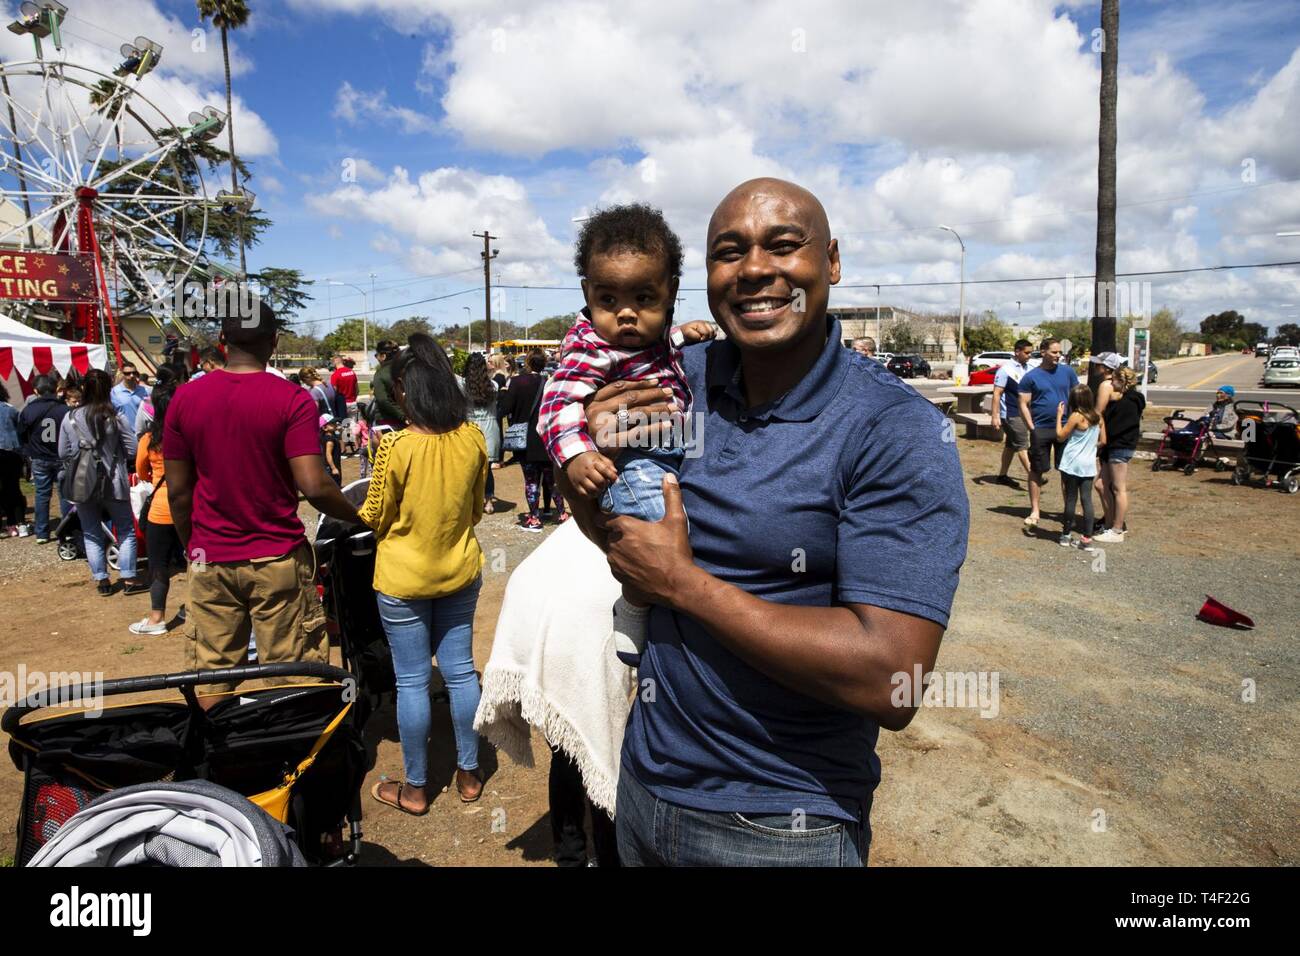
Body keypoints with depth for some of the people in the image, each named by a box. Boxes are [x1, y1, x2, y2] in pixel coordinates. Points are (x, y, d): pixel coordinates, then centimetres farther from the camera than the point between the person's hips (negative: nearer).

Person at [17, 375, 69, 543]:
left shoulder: (28, 410, -4)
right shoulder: (64, 409, -9)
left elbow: (22, 436, 4)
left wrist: (29, 454, 16)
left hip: (39, 459, 1)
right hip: (62, 458, -1)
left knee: (42, 495, 9)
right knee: (65, 494, 4)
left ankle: (41, 533, 12)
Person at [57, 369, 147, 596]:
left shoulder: (70, 418, -3)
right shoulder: (117, 417, -11)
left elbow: (63, 453, 2)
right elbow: (132, 450, -10)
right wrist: (126, 467, 10)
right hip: (113, 483, -3)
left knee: (91, 534, 13)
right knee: (126, 530, 9)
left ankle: (101, 580, 16)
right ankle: (128, 579, 7)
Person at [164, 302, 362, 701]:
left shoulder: (184, 398, 0)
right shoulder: (292, 400, -11)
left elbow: (178, 491, 3)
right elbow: (314, 486, -18)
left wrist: (192, 547, 16)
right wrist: (360, 517, -2)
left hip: (210, 560, 4)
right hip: (277, 559, -3)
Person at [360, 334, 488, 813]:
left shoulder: (396, 445, -20)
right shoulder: (473, 438, -7)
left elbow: (375, 517, -9)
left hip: (404, 578, -4)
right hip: (460, 571, 4)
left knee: (412, 681, 9)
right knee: (460, 670, 15)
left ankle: (415, 788, 24)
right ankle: (469, 773, 29)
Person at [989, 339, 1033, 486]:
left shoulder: (1027, 369, 9)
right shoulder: (1006, 369, -12)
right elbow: (997, 394, -15)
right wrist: (995, 416, -20)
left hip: (1022, 413, 8)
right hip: (1010, 414, -8)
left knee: (1011, 444, 13)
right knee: (1022, 444, -10)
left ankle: (1002, 475, 21)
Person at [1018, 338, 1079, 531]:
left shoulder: (1067, 371, 5)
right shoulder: (1030, 377, -1)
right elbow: (1024, 404, -2)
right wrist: (1032, 428, -10)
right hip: (1041, 430, -2)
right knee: (1036, 471, 2)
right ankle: (1034, 512, 9)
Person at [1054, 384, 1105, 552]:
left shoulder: (1076, 416, -12)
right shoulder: (1098, 418, 5)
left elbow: (1060, 436, -7)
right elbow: (1103, 441, 9)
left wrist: (1059, 415, -1)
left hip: (1072, 465, -4)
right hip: (1089, 465, 4)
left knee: (1070, 499, 4)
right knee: (1087, 500, 3)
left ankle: (1065, 536, 13)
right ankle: (1087, 539, 1)